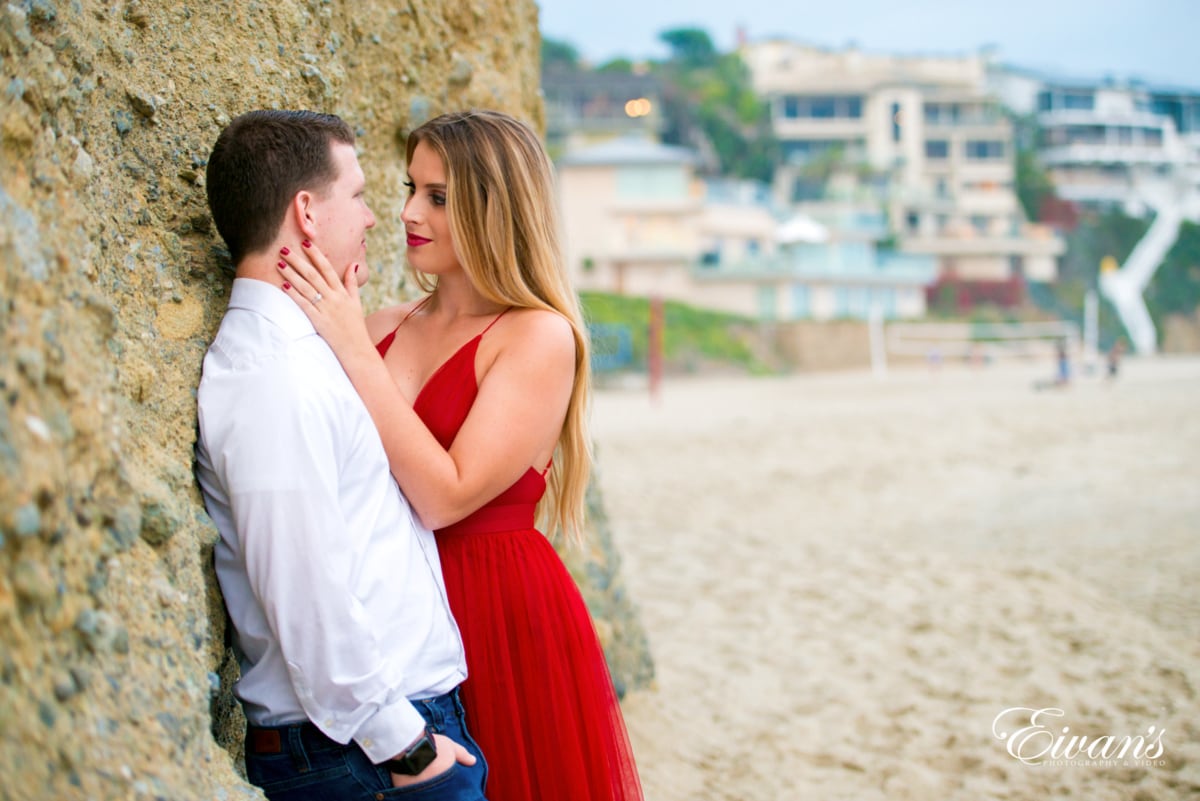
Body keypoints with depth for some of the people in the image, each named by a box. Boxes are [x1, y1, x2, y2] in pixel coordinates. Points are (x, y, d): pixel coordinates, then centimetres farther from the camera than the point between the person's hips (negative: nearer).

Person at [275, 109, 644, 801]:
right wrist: (328, 323, -7)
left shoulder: (540, 335, -10)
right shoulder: (385, 327, 5)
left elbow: (444, 497, -20)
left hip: (507, 620, -5)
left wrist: (355, 350, -19)